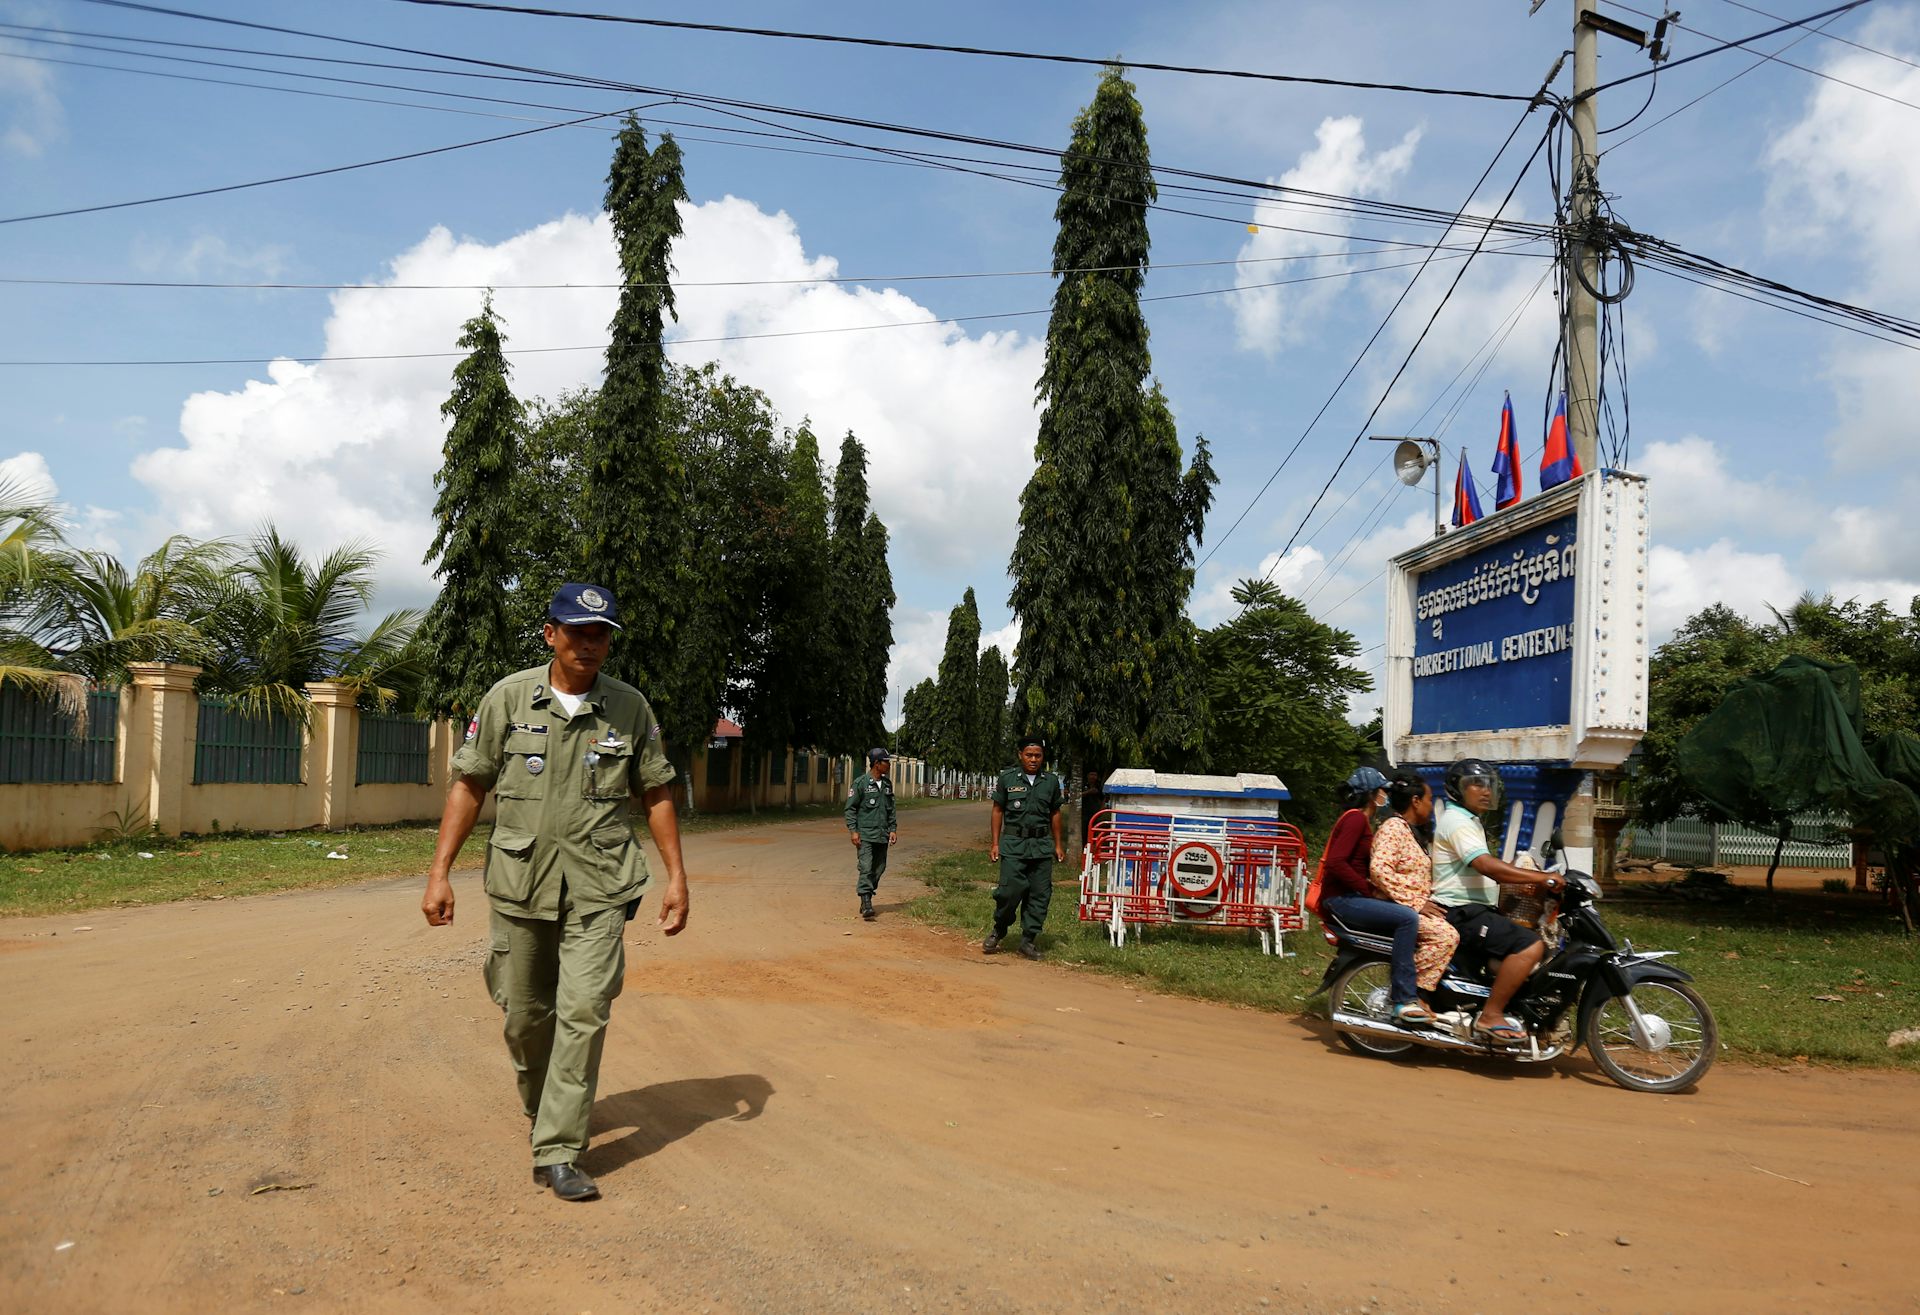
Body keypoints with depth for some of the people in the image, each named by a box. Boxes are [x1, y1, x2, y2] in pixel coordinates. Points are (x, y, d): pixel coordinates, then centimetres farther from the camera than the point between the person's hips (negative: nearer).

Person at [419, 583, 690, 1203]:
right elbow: (469, 786, 2)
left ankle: (557, 1152, -1)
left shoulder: (630, 707, 1)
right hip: (519, 880, 1)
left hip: (599, 885, -1)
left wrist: (676, 876, 3)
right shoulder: (508, 698, -1)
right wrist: (439, 872, -4)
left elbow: (656, 793, 7)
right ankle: (541, 1111, 40)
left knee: (584, 1009, -10)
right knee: (525, 1013, 12)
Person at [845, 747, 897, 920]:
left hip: (882, 835, 6)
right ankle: (866, 904, -15)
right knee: (866, 868, -12)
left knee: (879, 868, 7)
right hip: (865, 834, -6)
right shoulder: (861, 783, -6)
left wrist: (893, 829, 11)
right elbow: (850, 808, -4)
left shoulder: (887, 784, 12)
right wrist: (853, 830, -11)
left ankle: (867, 897, 18)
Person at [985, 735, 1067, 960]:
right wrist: (994, 843, 1)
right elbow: (997, 811, 6)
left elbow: (1054, 814, 16)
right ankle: (998, 931, 14)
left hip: (1042, 845, 3)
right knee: (1010, 889, -10)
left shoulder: (1051, 781, 8)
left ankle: (1029, 939, 12)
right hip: (1013, 844, -3)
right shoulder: (1007, 778, 1)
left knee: (1040, 894, 2)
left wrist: (1058, 845, 14)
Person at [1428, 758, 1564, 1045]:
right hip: (1462, 913, -11)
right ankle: (1490, 1016, -24)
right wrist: (1541, 878, -26)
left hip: (1473, 910, 11)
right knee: (1530, 946, -25)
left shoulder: (1469, 821, 22)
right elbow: (1487, 866, -25)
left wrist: (1519, 885, 12)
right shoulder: (1456, 821, -13)